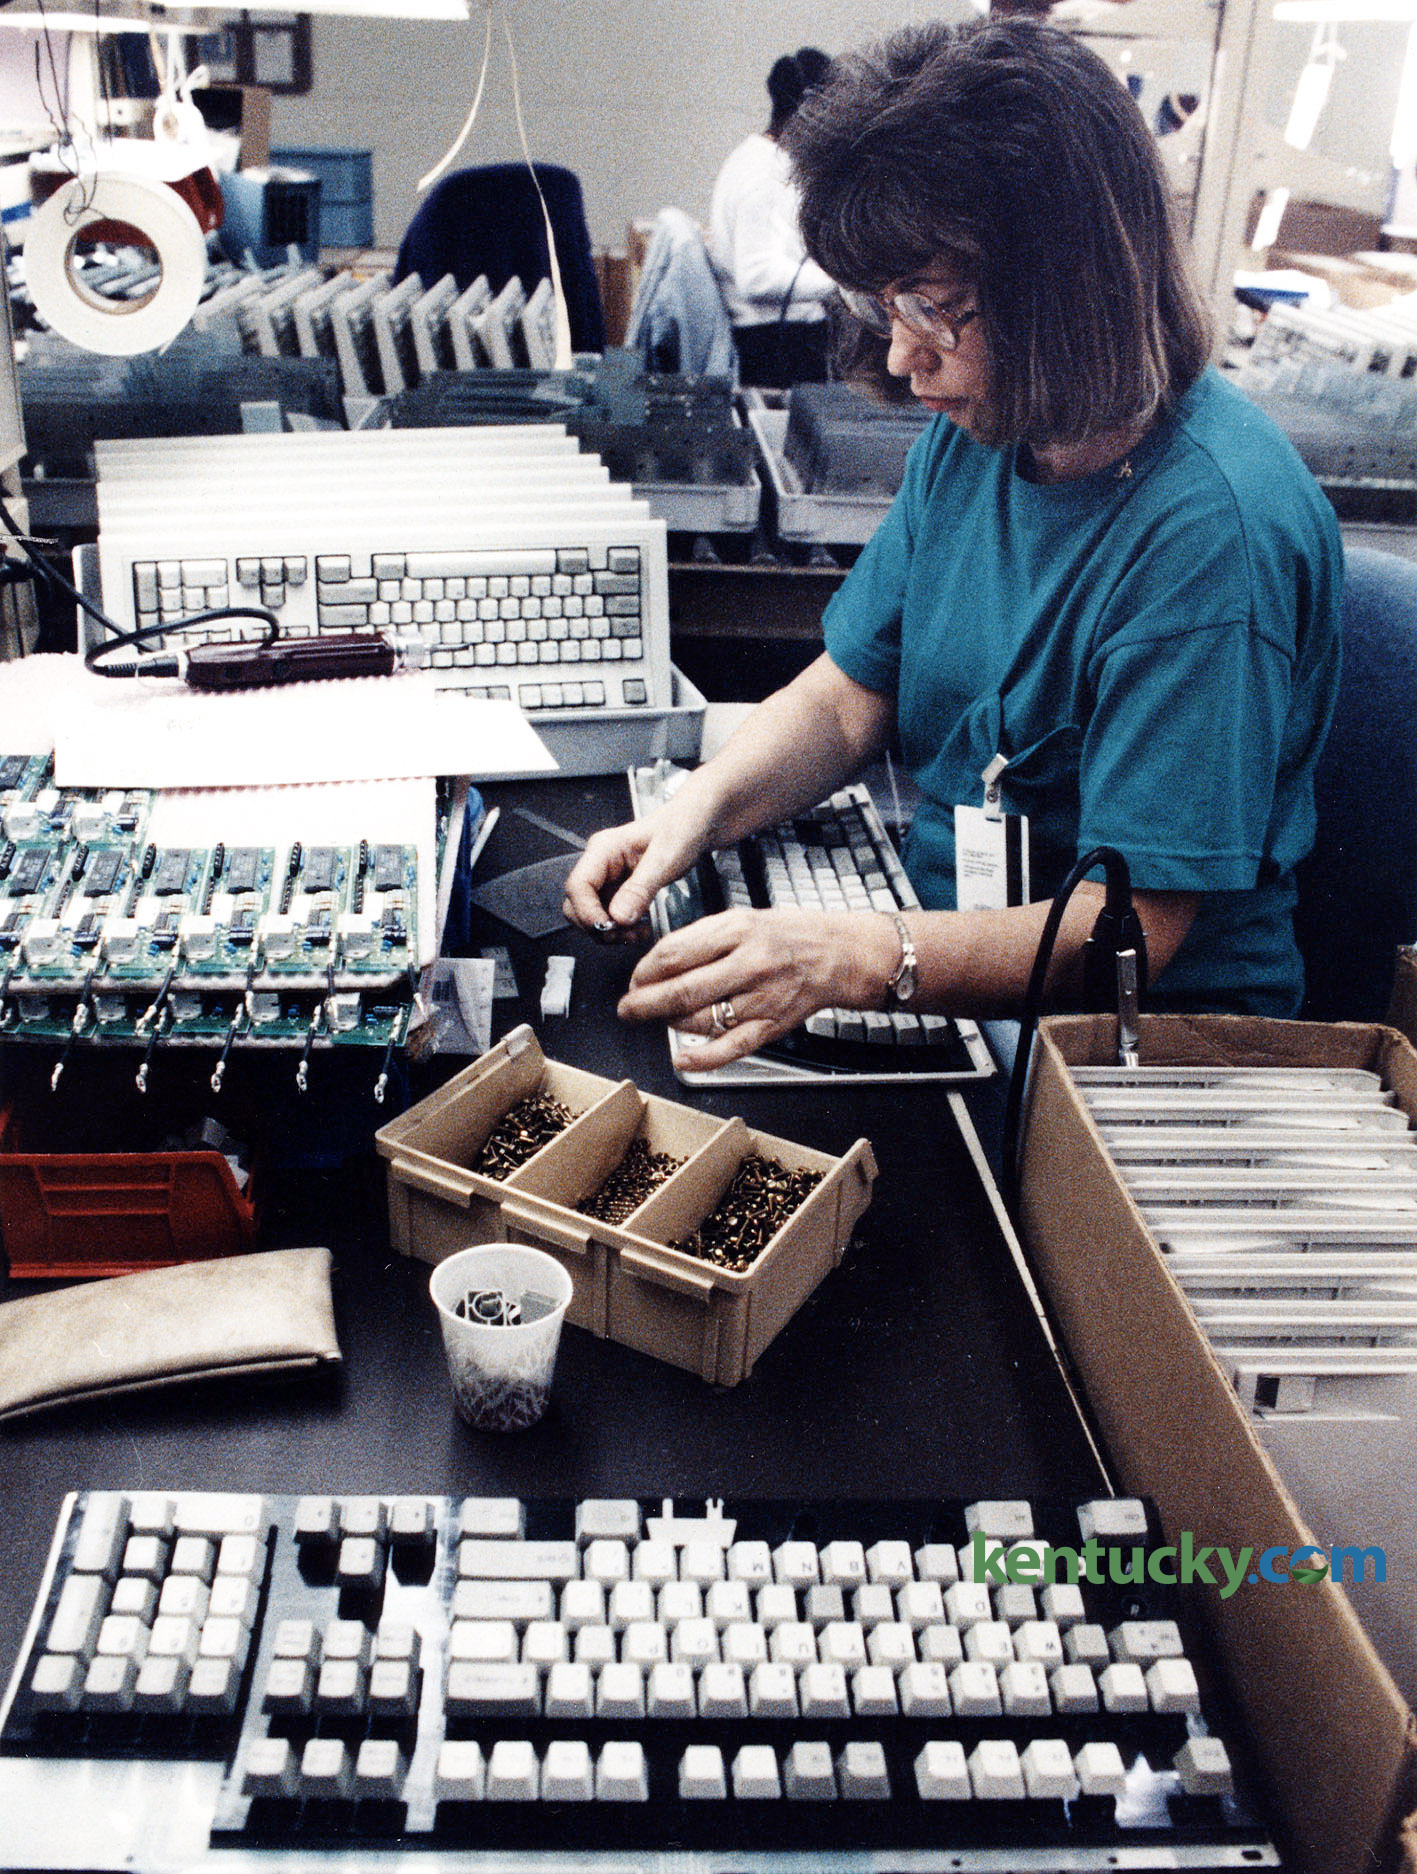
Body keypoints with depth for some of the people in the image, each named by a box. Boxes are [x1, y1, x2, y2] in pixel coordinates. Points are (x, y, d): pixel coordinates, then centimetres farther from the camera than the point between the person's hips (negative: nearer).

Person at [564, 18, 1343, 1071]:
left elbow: (1130, 927, -24)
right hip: (939, 927, 7)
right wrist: (698, 809, -13)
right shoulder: (975, 433, 0)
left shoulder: (1208, 527, -24)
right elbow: (845, 698, 7)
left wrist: (856, 961, -37)